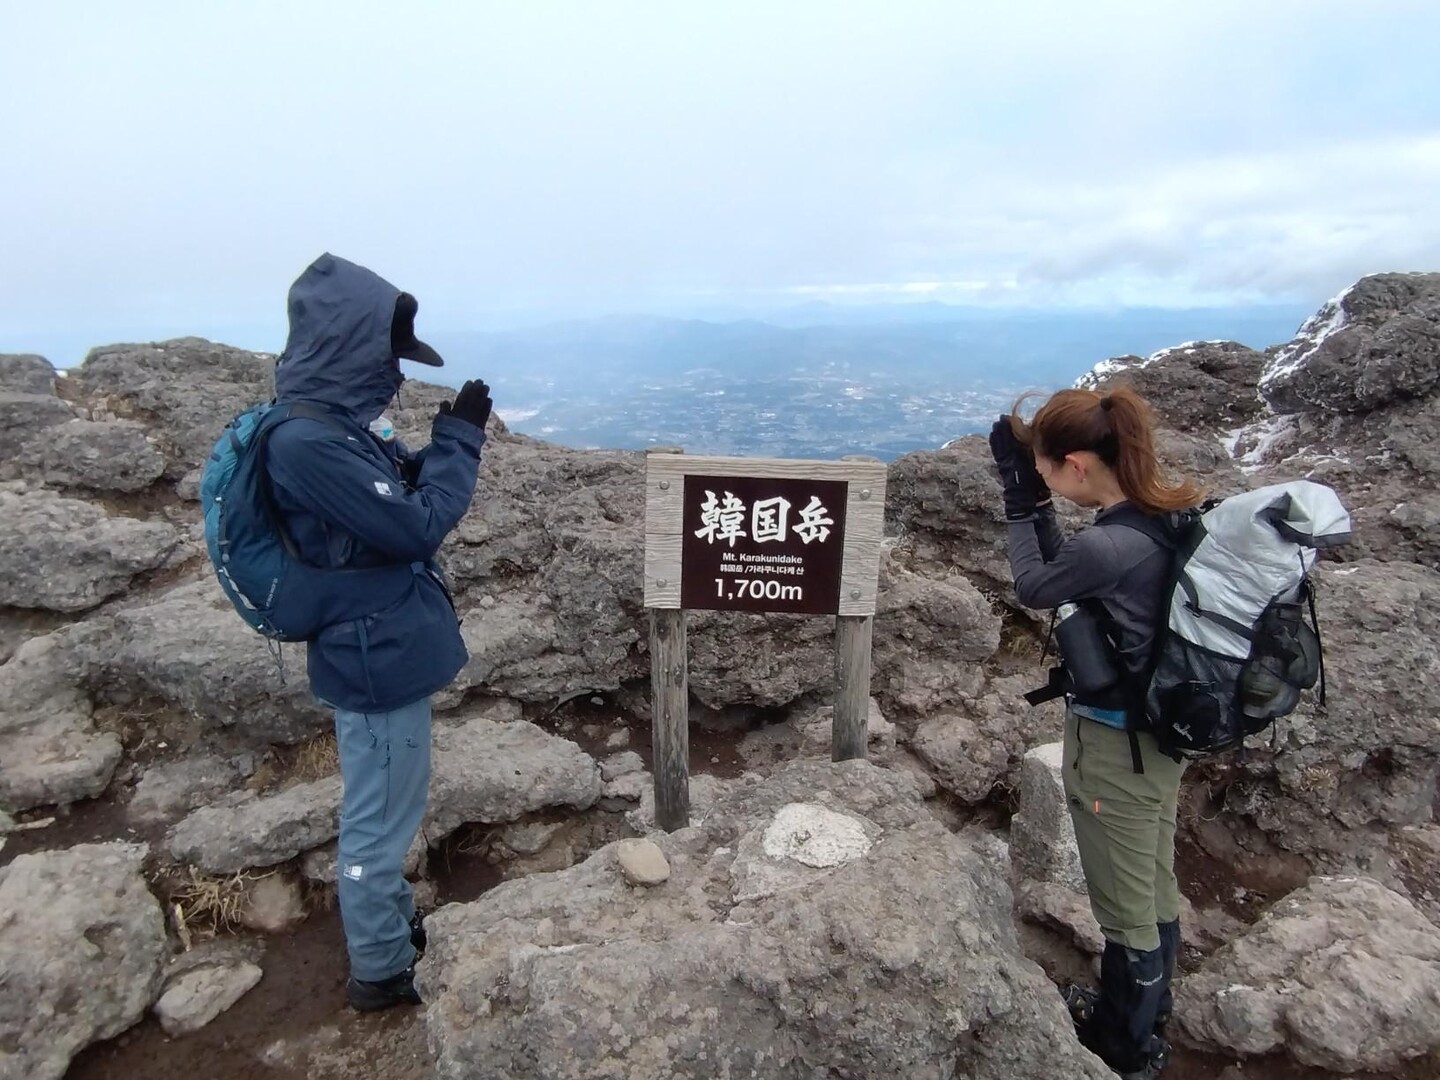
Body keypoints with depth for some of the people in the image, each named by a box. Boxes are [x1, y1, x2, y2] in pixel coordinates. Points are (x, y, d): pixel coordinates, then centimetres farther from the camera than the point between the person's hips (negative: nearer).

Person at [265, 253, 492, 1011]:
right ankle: (380, 971, 29)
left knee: (381, 811, 25)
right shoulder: (309, 442, -25)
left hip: (382, 648, 10)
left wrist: (446, 439, -3)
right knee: (379, 819, 8)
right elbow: (415, 525, -24)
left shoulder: (329, 426, 6)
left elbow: (396, 494, 12)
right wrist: (460, 436, -14)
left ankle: (397, 925, 46)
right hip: (379, 658, -10)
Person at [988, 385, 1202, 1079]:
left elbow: (1034, 589, -11)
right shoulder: (1173, 517, -4)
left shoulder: (1106, 546, -31)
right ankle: (1146, 1020, 50)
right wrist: (1034, 502, -3)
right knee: (1156, 890, 26)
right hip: (1162, 733, 9)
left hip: (1114, 746, -9)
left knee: (1125, 906, 15)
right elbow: (1066, 575, 4)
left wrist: (1022, 501, -5)